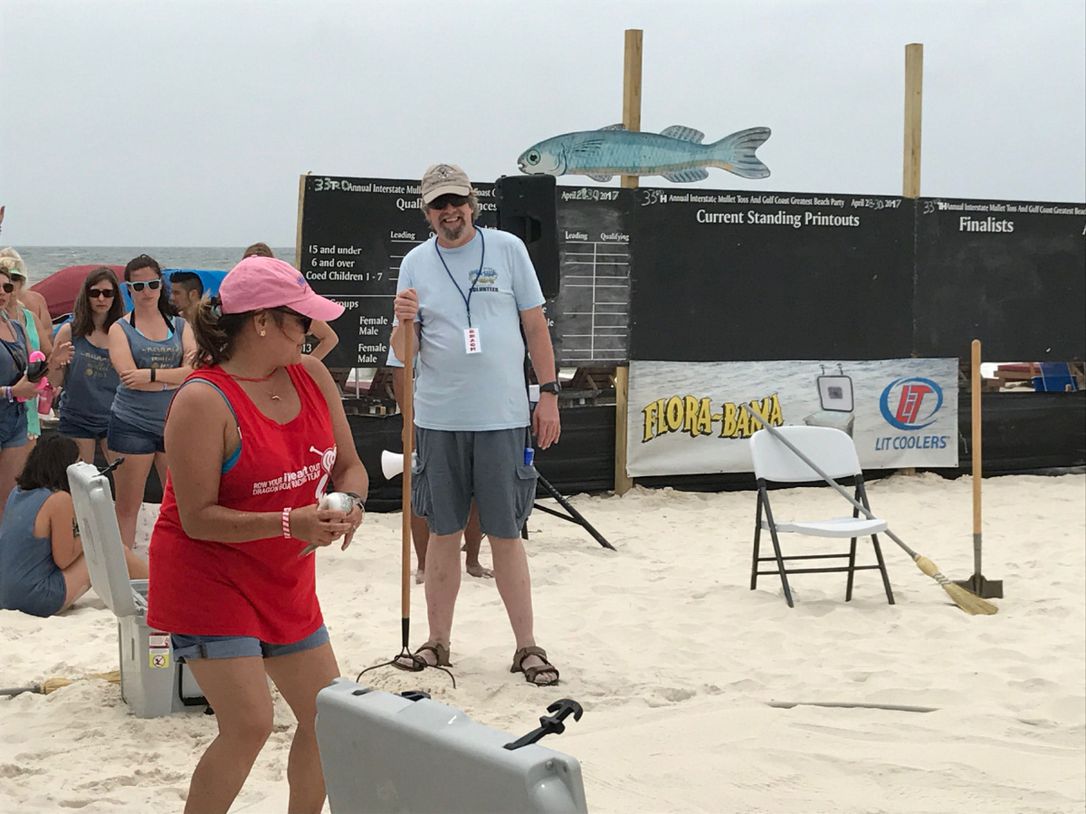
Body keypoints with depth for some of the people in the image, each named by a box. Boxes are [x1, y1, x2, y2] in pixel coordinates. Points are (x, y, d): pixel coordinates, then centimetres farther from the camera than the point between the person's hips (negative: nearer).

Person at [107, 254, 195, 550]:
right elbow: (129, 376, -13)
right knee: (127, 508, 4)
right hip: (131, 424, -2)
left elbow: (195, 370, -6)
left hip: (174, 423, 2)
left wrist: (151, 375, -16)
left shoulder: (179, 326, 10)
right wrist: (176, 376, -11)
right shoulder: (120, 329, 2)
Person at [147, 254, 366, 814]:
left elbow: (349, 466, 7)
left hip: (284, 580, 8)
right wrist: (289, 523, -31)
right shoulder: (203, 401, -22)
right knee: (249, 725, -16)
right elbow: (197, 518, -22)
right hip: (208, 576, -7)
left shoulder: (311, 375, 0)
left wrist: (350, 504, -16)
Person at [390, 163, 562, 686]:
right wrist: (404, 323, -15)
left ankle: (526, 646, 10)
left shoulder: (507, 248, 3)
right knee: (443, 533, 9)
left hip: (502, 416, -2)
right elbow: (403, 352, 7)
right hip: (438, 419, 2)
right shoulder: (415, 262, 7)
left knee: (505, 535, 2)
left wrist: (549, 393, 2)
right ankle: (437, 642, 19)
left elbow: (535, 324, 6)